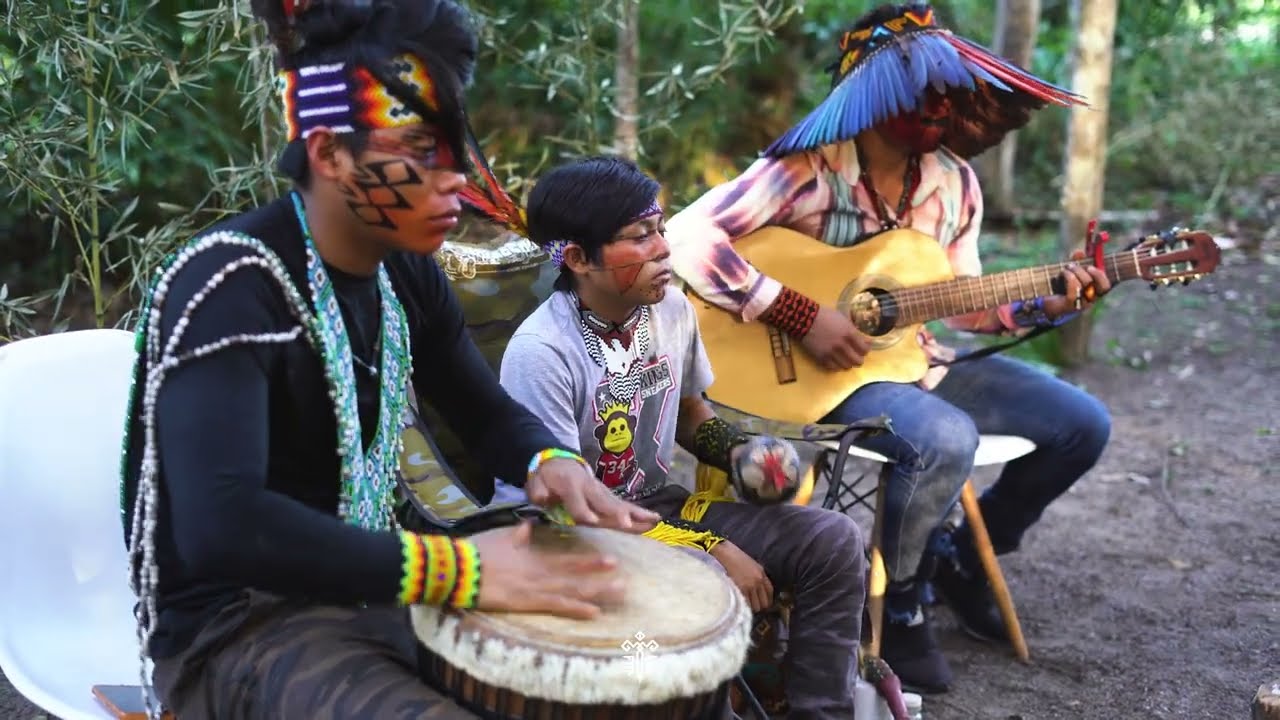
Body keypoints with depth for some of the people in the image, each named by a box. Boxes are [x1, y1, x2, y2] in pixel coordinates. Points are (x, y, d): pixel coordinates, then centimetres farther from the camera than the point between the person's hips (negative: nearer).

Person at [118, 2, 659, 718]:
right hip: (234, 627, -8)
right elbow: (221, 529, -35)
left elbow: (491, 414, 13)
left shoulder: (407, 272, 2)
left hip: (369, 585, 8)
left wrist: (553, 462, -11)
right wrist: (459, 569, -36)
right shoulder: (231, 285, -23)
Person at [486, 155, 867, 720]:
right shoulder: (541, 353, -24)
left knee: (831, 541, -7)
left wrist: (740, 454, -5)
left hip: (660, 505, 7)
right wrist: (711, 551, -22)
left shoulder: (672, 310, -1)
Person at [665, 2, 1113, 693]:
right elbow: (687, 235, -29)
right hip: (822, 373, -7)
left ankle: (961, 554, 21)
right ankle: (897, 604, -8)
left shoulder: (954, 182, 2)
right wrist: (801, 315, -30)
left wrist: (1047, 305, -7)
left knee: (1082, 426, 1)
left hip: (917, 359, 7)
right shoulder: (806, 169, -19)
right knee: (945, 440, -36)